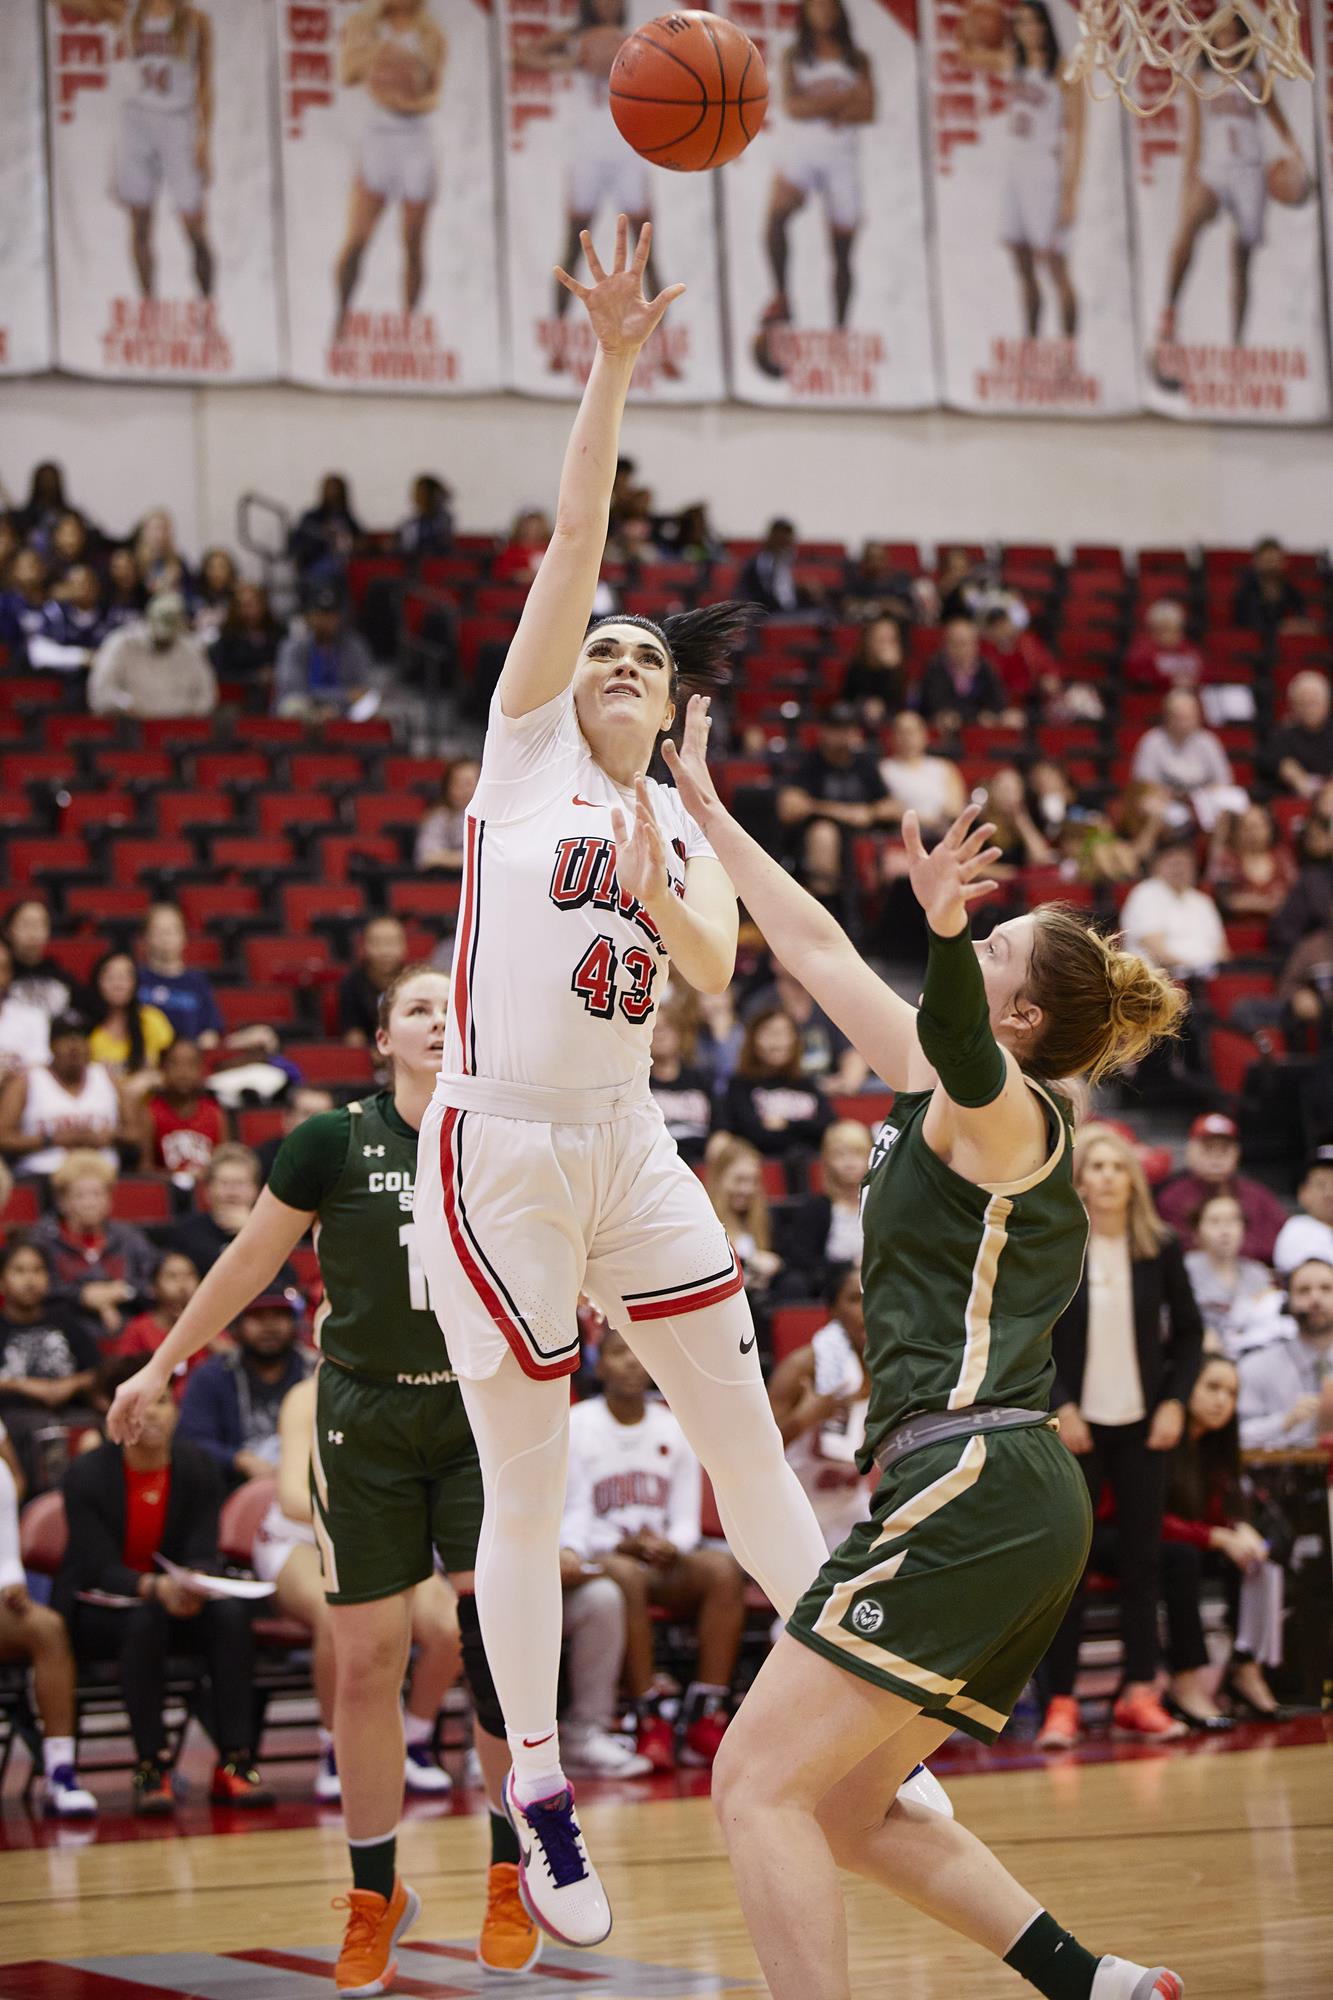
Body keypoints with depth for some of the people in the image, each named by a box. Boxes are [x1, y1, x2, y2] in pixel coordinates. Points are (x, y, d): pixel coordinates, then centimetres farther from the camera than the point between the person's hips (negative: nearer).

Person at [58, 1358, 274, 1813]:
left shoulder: (198, 1468, -3)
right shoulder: (86, 1476, -13)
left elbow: (203, 1554, -10)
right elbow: (100, 1569, -20)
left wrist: (192, 1585, -36)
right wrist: (155, 1588, -40)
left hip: (175, 1599, 3)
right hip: (96, 1609, -3)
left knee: (231, 1611, -28)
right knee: (145, 1617, -37)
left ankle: (234, 1762, -28)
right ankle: (150, 1769, -33)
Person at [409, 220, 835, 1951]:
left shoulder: (678, 821, 14)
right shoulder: (524, 746, 3)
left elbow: (717, 966, 0)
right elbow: (571, 547, -6)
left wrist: (659, 896, -19)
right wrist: (610, 370, -12)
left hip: (628, 1151, 4)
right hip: (496, 1150, -4)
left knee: (749, 1435, 6)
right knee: (527, 1489, 1)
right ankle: (540, 1805, 10)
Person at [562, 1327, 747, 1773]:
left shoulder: (673, 1428, 13)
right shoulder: (575, 1426, 2)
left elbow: (686, 1522, 9)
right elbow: (572, 1523, -3)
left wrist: (670, 1547, -14)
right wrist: (624, 1546, -21)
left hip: (665, 1567, 4)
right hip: (600, 1560, -4)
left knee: (723, 1568, -28)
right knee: (623, 1576, -39)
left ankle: (704, 1719, -30)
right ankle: (650, 1722, -33)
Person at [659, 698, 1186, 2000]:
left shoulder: (1009, 1108, -6)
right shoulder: (945, 1089, 19)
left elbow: (957, 1040, -33)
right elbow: (817, 947, 27)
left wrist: (944, 933, -52)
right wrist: (703, 807, 30)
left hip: (970, 1485, -10)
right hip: (1017, 1501, 10)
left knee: (760, 1784, -11)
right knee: (845, 1814, 15)